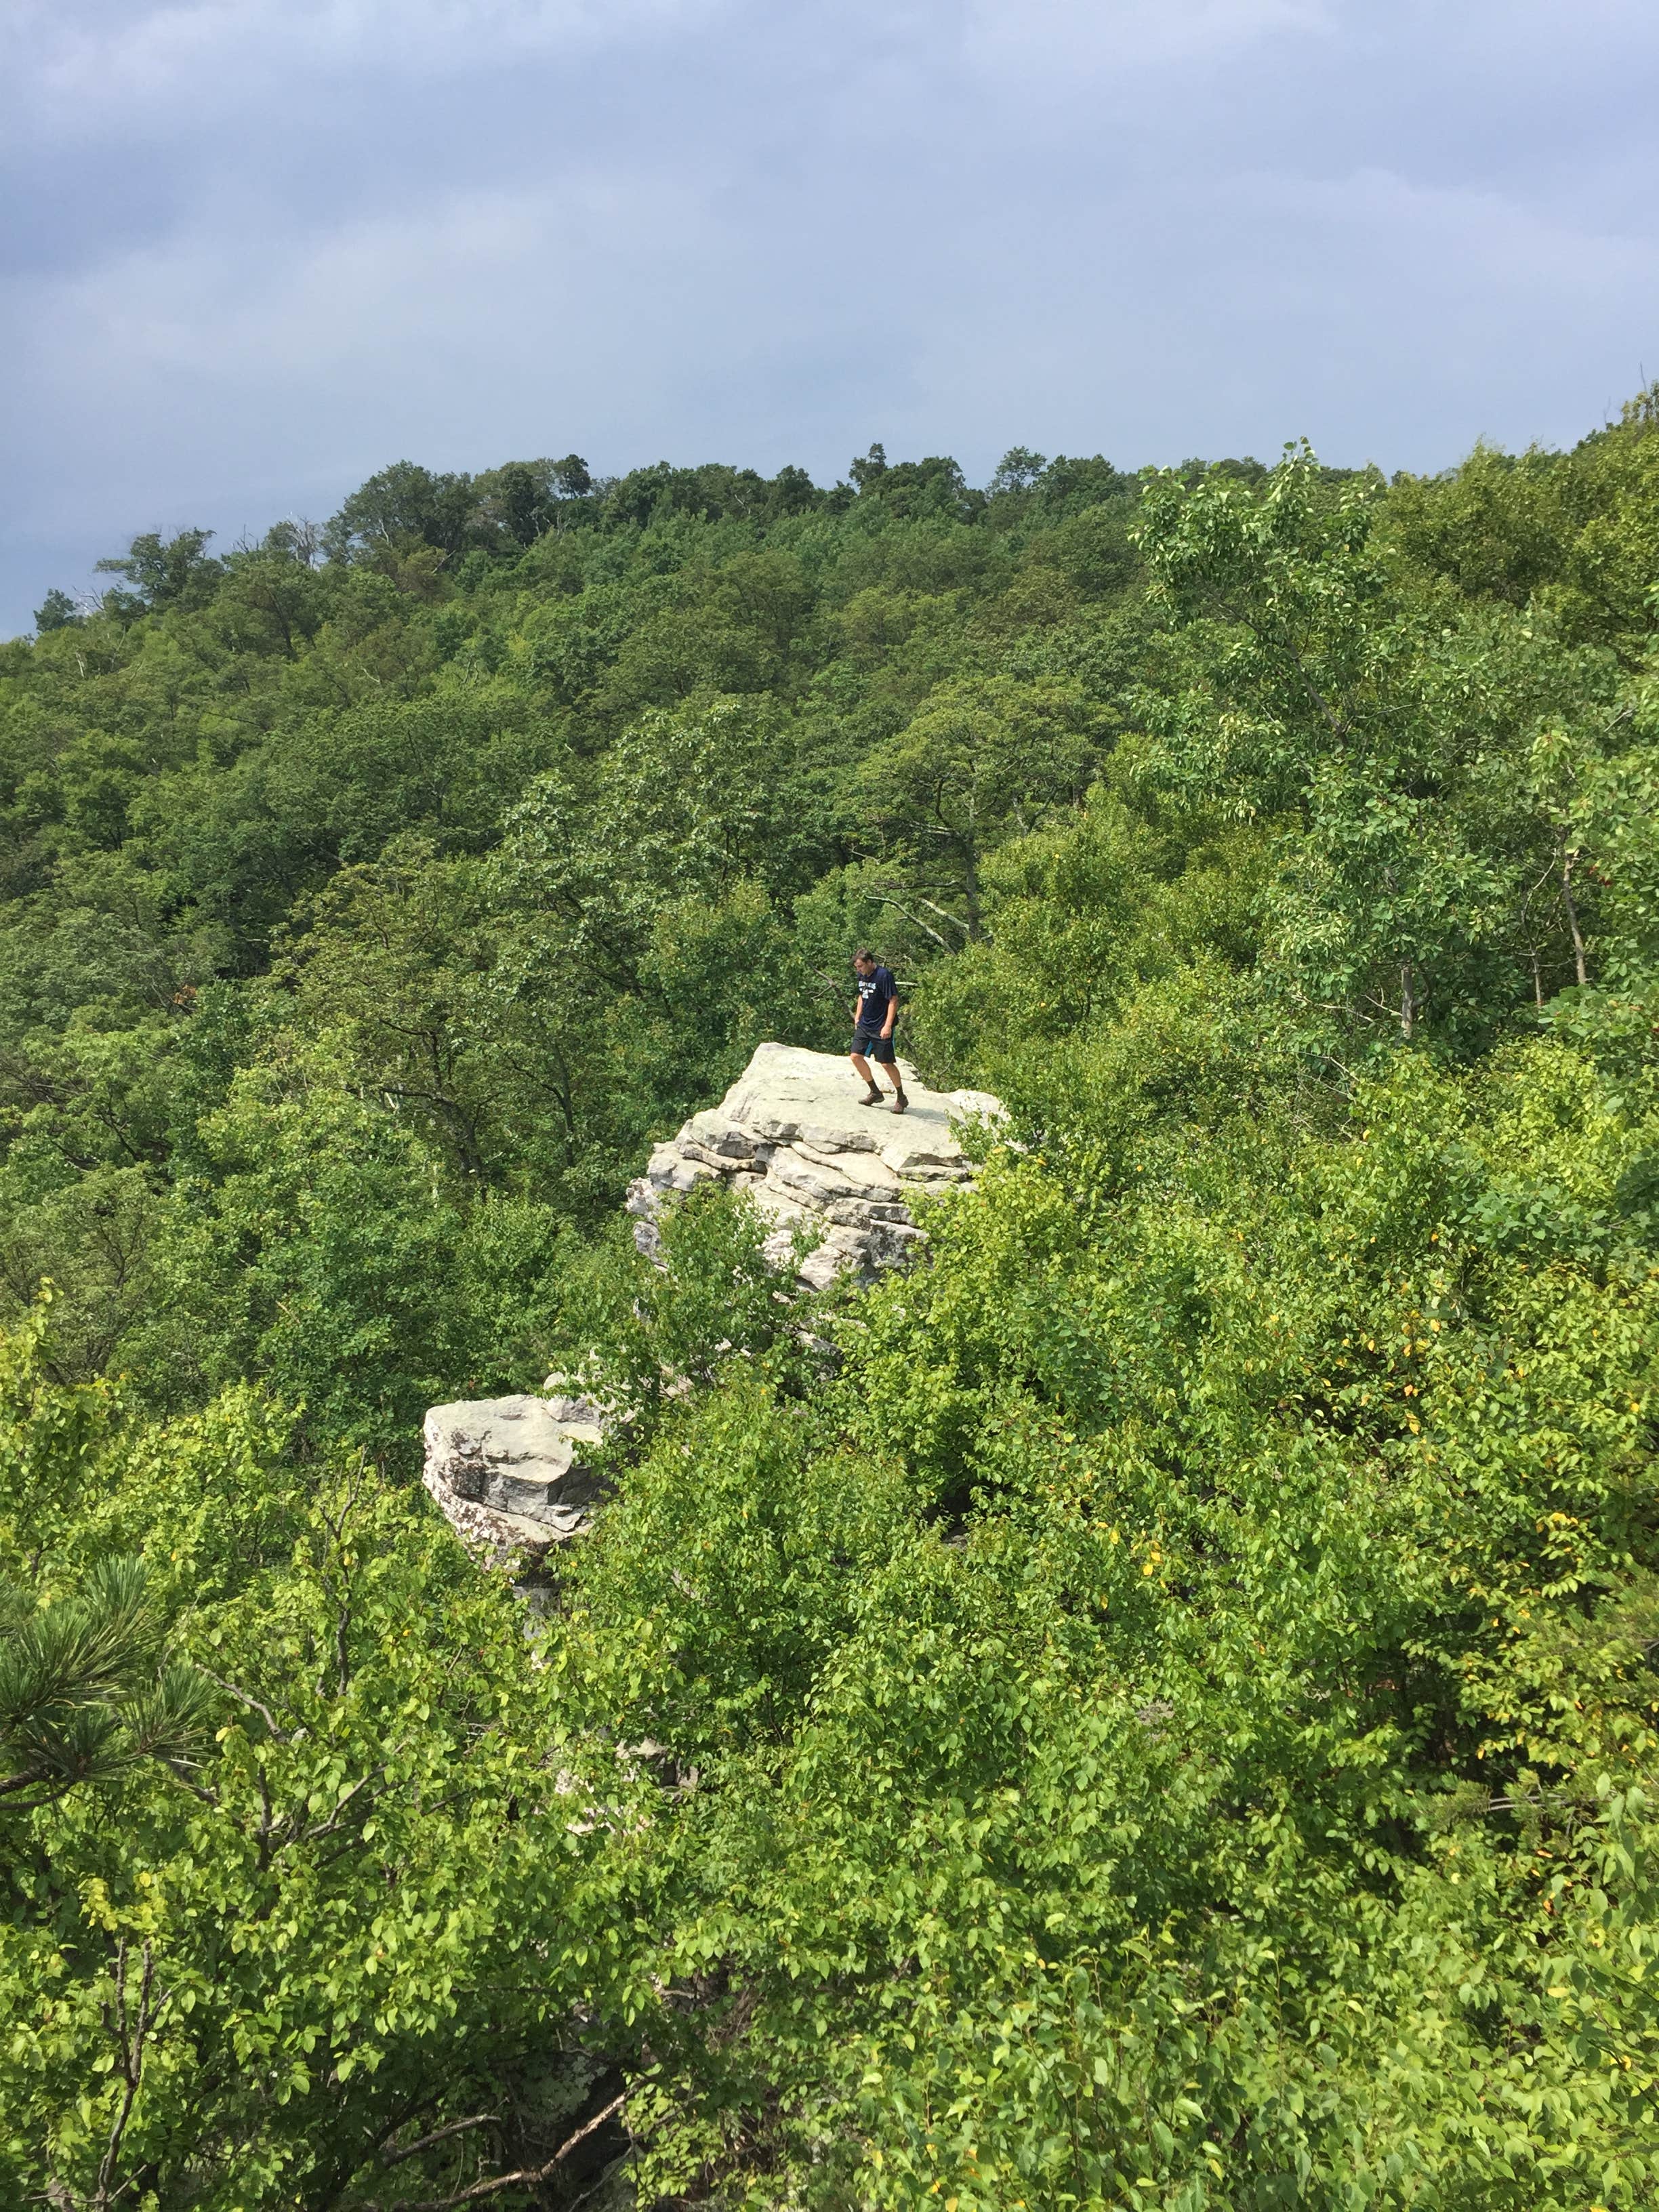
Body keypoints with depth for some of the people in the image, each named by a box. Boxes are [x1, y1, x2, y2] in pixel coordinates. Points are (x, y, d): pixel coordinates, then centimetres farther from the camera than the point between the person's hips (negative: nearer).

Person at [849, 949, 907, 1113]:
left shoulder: (884, 975, -17)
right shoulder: (862, 976, 7)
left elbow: (893, 1001, -18)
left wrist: (888, 1026, -21)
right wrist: (857, 1018, 16)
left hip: (881, 1028, -8)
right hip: (865, 1024, 8)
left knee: (886, 1063, -5)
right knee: (856, 1056, 2)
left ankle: (901, 1098, 12)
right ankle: (875, 1092, 18)